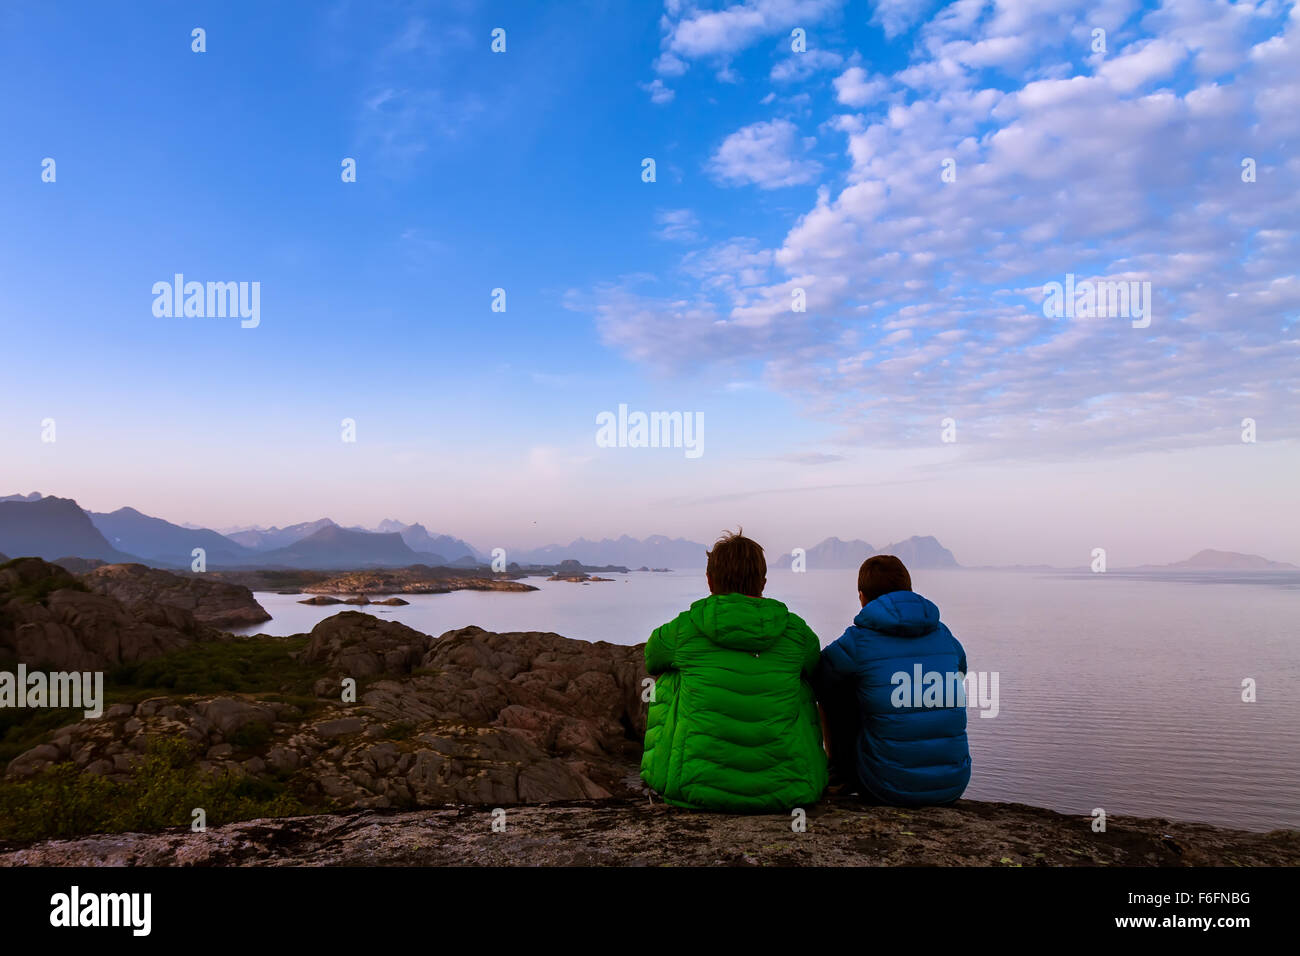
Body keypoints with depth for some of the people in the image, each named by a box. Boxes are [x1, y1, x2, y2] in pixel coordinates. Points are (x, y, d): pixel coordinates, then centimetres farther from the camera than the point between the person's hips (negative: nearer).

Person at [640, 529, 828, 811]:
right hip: (785, 791, 1)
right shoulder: (796, 631, 1)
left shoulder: (681, 629, -2)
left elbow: (651, 661, 22)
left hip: (697, 790, -1)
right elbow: (815, 670, 25)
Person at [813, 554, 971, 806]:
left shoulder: (855, 642, -8)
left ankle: (839, 774, 32)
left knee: (831, 692, 12)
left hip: (889, 789, -4)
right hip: (954, 784, 5)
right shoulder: (943, 634, 7)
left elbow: (815, 679, 9)